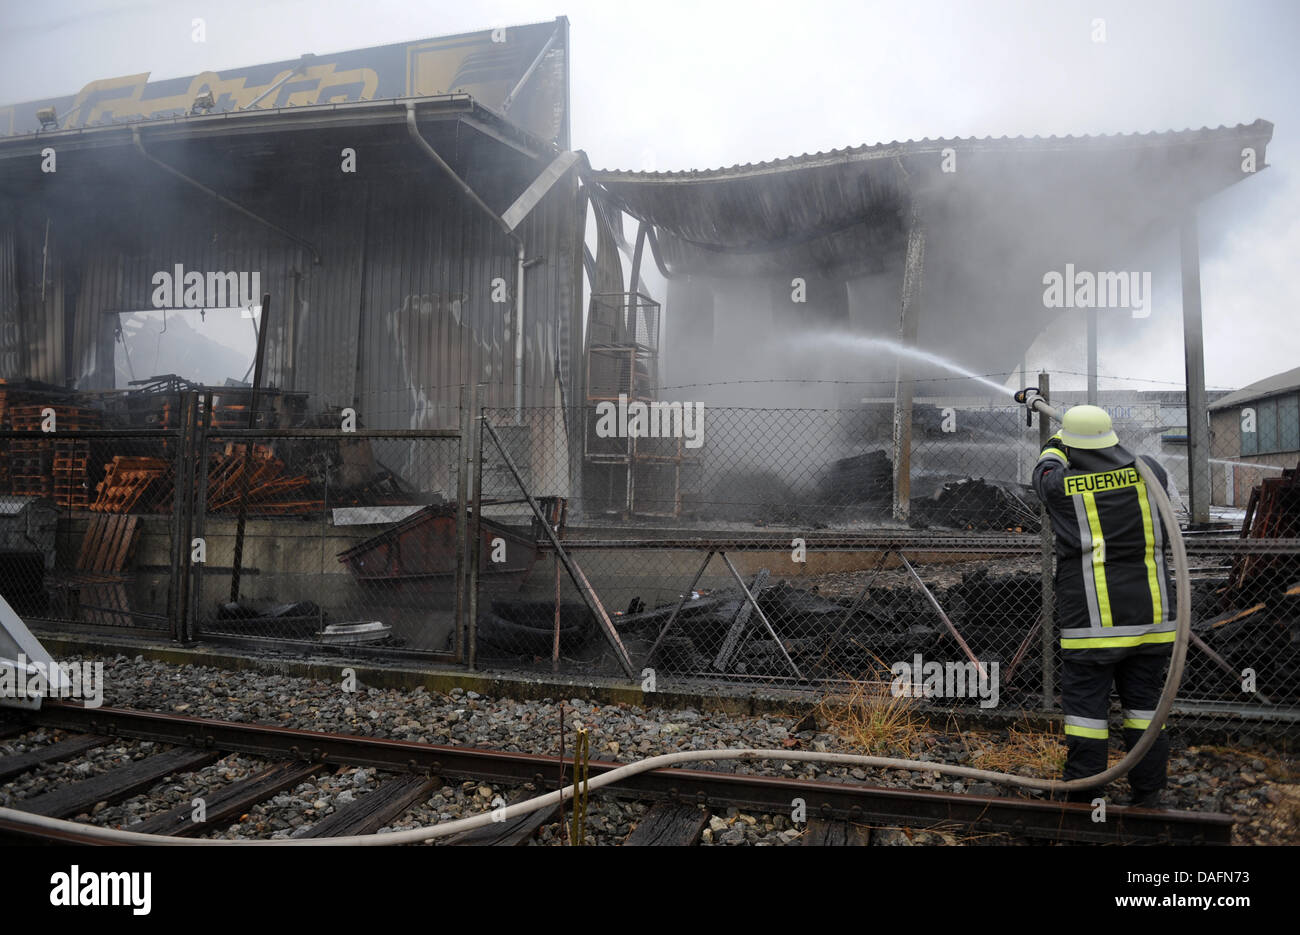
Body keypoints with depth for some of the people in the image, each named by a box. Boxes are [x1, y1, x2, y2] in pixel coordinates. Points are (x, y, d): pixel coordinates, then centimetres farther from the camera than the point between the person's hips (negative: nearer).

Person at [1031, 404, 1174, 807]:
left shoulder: (1060, 486, -8)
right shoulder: (1149, 474, -1)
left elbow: (1046, 466, 16)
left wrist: (1059, 439, 37)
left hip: (1090, 620, -4)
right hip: (1150, 616, 4)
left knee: (1086, 706, 3)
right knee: (1145, 703, 14)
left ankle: (1082, 801, 11)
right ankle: (1149, 796, 24)